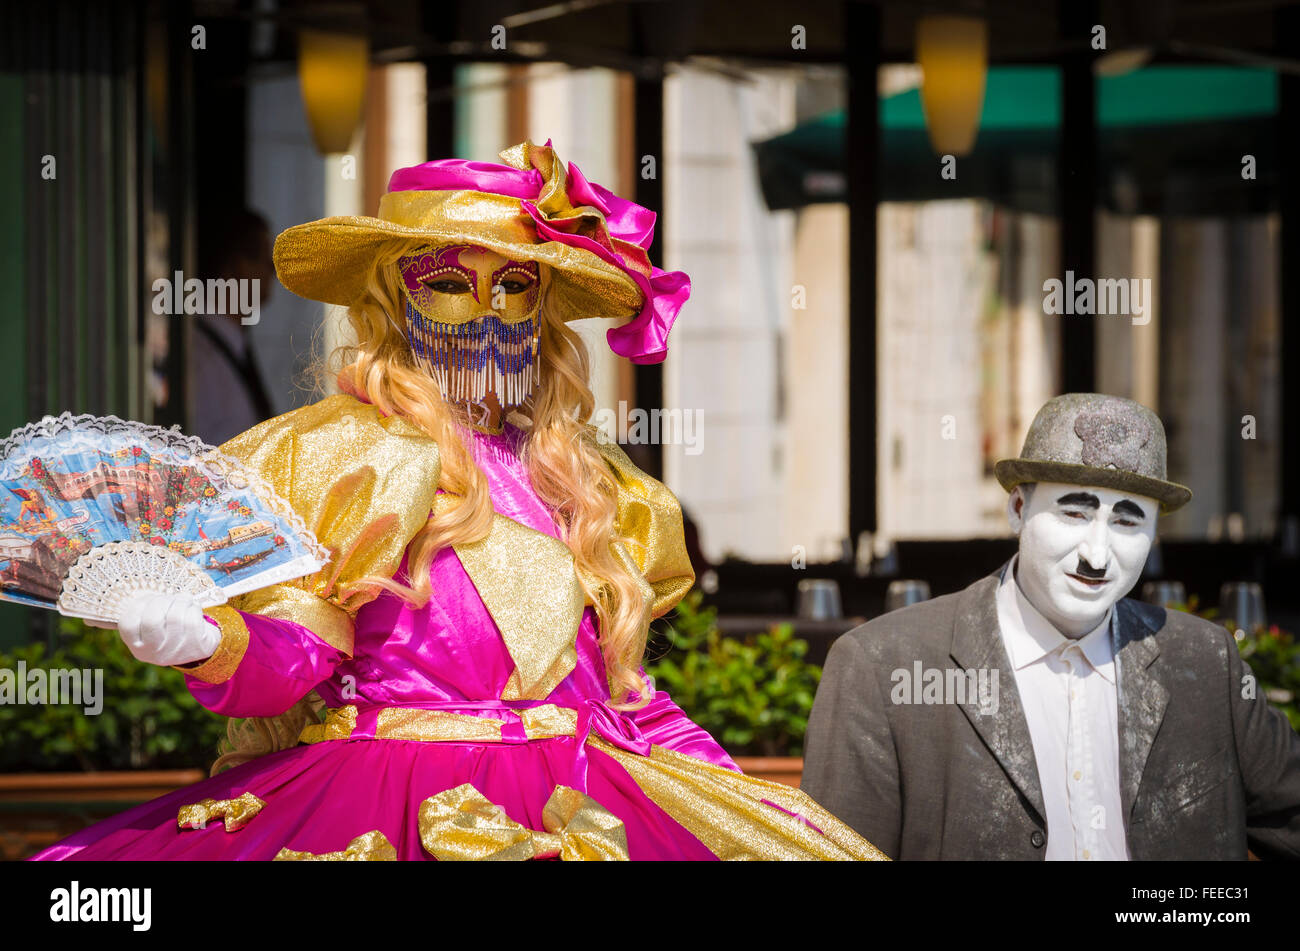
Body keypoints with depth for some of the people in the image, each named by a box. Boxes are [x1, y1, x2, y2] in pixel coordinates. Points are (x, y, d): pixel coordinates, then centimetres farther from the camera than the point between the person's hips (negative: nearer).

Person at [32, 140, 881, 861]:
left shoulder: (578, 476, 21)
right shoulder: (326, 455, 6)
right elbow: (293, 656, -3)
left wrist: (742, 796, 17)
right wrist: (206, 641, -25)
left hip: (580, 804, 5)